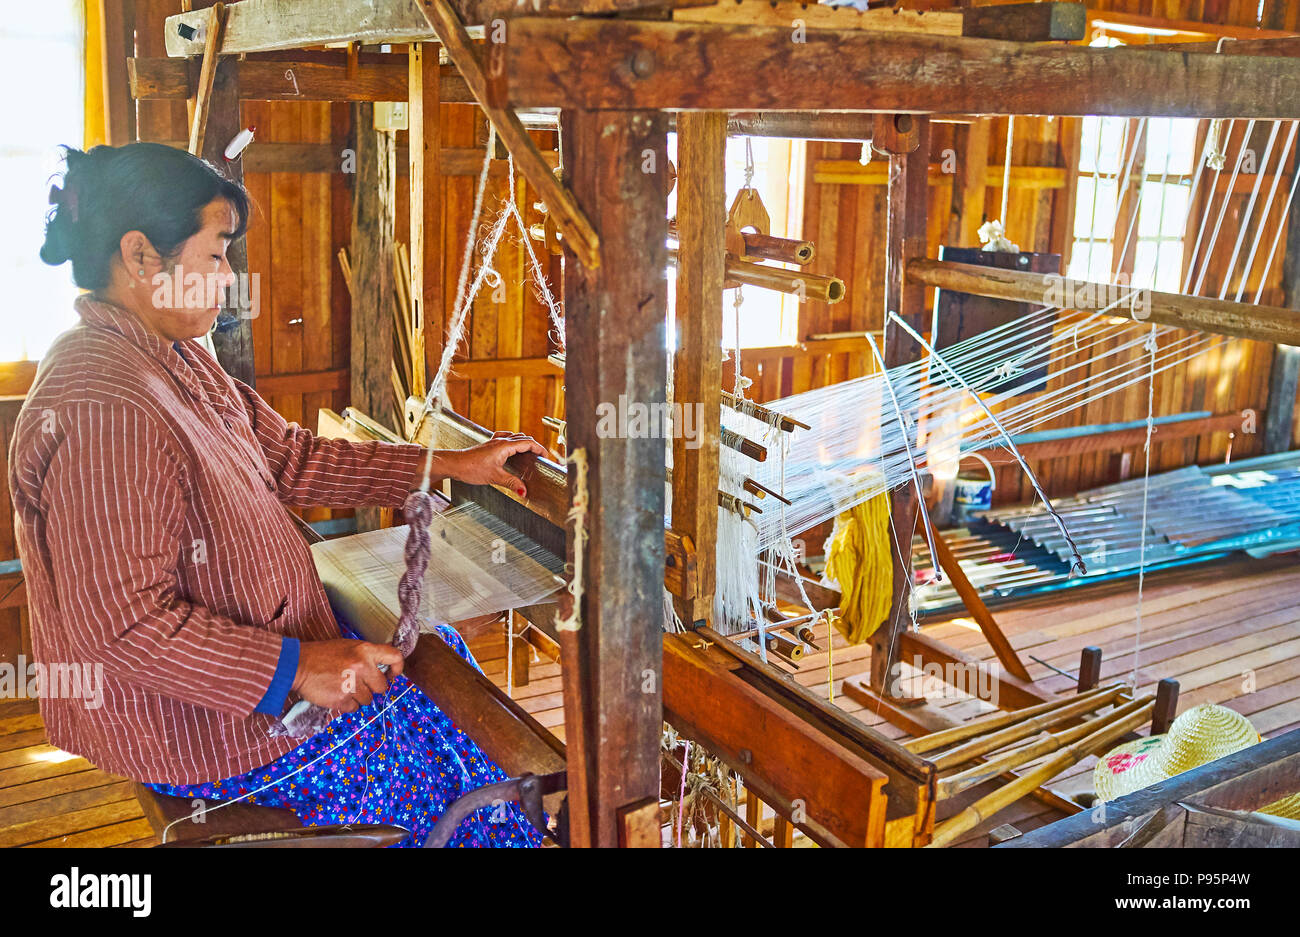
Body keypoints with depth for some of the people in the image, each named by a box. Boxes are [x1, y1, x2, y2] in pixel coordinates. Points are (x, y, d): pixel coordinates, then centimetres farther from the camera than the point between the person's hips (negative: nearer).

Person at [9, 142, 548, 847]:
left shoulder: (178, 360, 4)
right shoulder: (103, 408, -30)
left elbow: (291, 458, 7)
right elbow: (121, 621, -32)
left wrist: (449, 465, 4)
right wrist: (295, 668, -30)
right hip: (189, 718, -11)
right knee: (443, 745, -3)